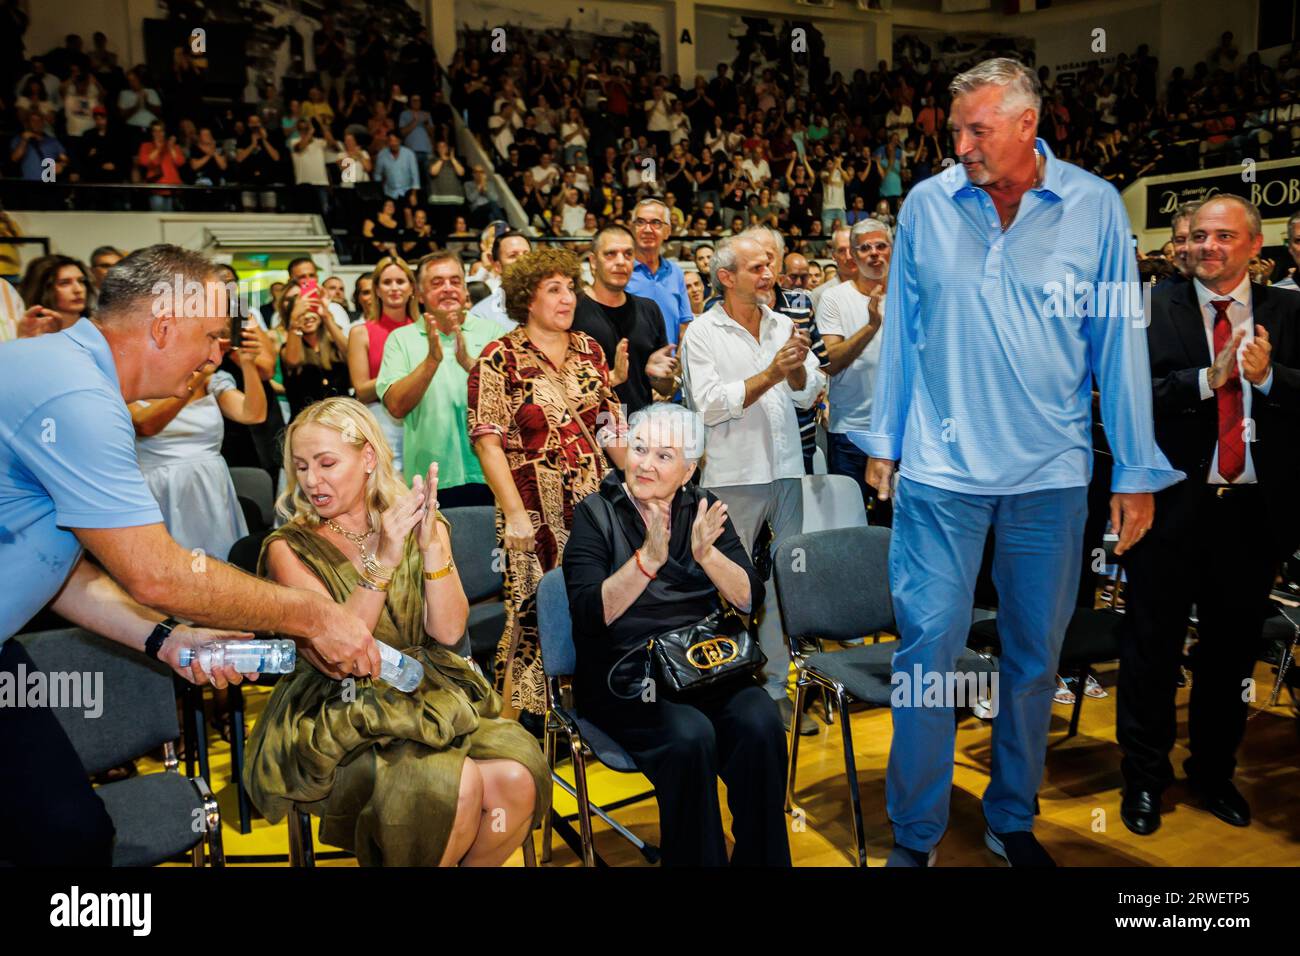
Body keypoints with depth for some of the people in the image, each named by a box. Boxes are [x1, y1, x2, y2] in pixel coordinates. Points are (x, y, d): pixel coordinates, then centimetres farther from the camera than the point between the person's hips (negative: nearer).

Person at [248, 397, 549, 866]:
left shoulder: (423, 527, 6)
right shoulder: (290, 548, -3)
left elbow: (448, 632, -4)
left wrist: (431, 546, -18)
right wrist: (383, 559, -22)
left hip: (433, 699, 4)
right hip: (340, 721, -3)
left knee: (517, 777, -23)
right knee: (456, 788, -29)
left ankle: (474, 864, 6)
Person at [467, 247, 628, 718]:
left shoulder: (589, 350, 11)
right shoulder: (500, 358, -5)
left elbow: (612, 426, 15)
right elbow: (488, 442, -10)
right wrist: (515, 514, -15)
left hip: (594, 505, 5)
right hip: (538, 513, -5)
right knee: (533, 614, -2)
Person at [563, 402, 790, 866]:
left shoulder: (703, 509, 8)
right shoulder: (595, 514, -1)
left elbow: (749, 600, -2)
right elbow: (590, 615, -13)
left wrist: (706, 554, -19)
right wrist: (647, 559, -25)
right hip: (623, 675, -3)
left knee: (761, 725, -24)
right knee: (690, 736, -30)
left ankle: (762, 857, -5)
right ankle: (696, 858, -8)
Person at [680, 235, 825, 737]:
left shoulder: (784, 325, 12)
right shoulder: (703, 333, -2)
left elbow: (807, 394, 9)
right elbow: (711, 404, -12)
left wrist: (798, 367, -12)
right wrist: (771, 374, -17)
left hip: (786, 468, 5)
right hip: (735, 474, -5)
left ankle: (773, 687, 19)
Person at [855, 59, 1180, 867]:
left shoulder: (1095, 207, 1)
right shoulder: (928, 204, 2)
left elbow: (1121, 341, 2)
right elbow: (902, 331, 7)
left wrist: (1137, 471, 2)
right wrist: (883, 441, 8)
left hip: (1051, 473, 1)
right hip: (940, 467, -1)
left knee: (1036, 653, 11)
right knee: (928, 646, -2)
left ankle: (1013, 820, 31)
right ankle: (916, 834, 15)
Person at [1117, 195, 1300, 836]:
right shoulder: (1153, 309, -2)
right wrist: (1209, 379, -24)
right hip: (1171, 504, -3)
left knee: (1232, 650, 16)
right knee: (1153, 646, 7)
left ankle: (1213, 772, 35)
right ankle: (1144, 778, 25)